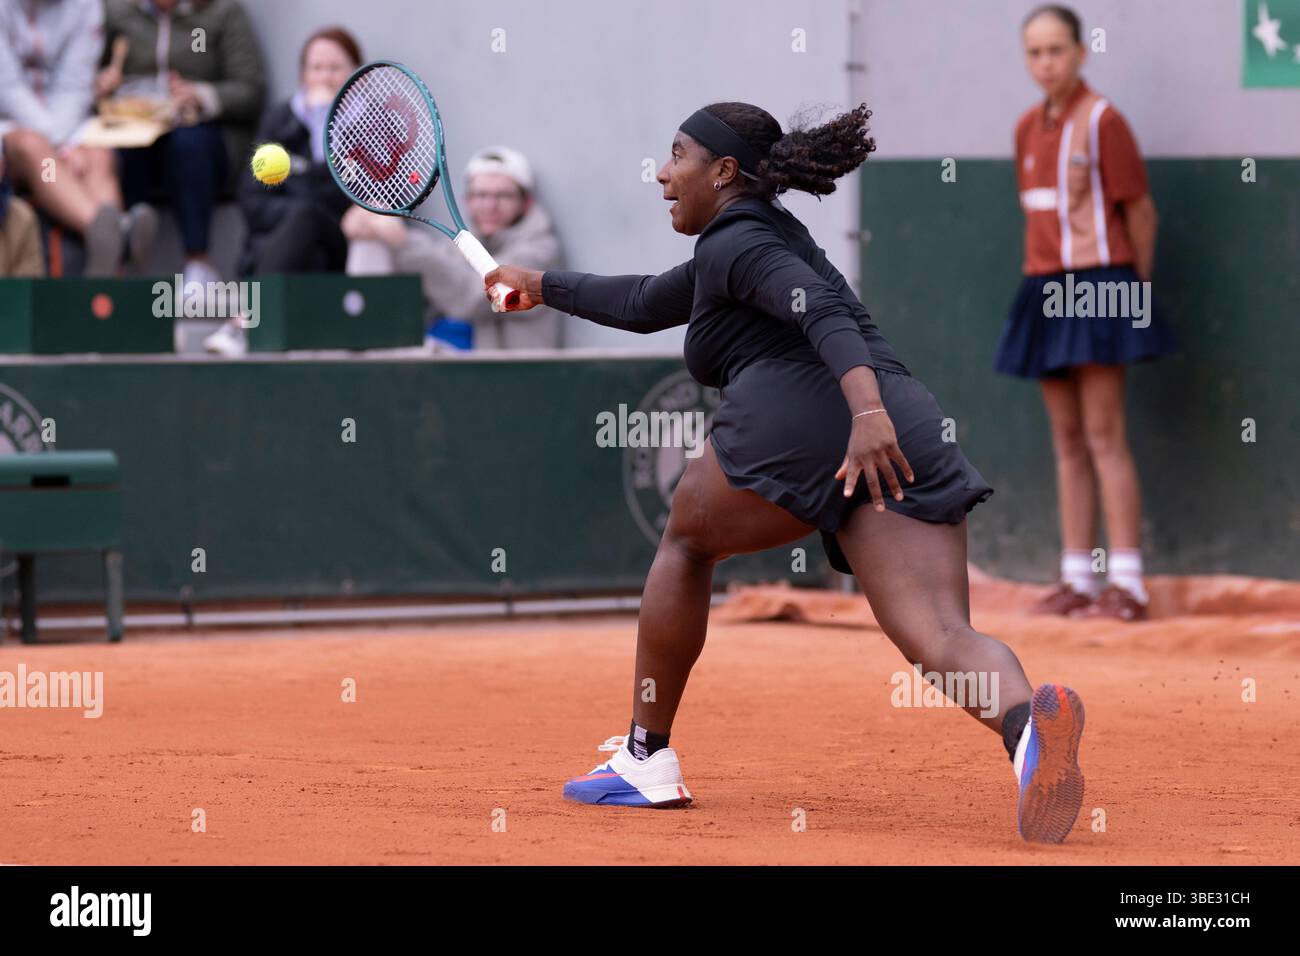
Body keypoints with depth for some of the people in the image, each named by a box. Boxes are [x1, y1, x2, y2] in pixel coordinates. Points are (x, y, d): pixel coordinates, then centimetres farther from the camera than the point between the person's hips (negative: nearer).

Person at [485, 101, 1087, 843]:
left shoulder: (736, 240, 10)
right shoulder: (769, 237, 37)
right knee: (943, 638, -12)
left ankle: (646, 756, 27)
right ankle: (1028, 720, -45)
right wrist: (544, 286, 65)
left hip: (799, 410, -7)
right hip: (914, 429, 7)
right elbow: (644, 304, 53)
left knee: (688, 539, 23)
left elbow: (822, 310, -12)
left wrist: (866, 406, -28)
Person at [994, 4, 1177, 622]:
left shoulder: (1101, 121, -8)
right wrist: (1042, 273, 11)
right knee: (1067, 439, 8)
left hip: (1098, 284, -7)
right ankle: (1077, 580, 11)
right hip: (1043, 288, 7)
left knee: (1102, 434, -9)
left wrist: (1134, 287, 3)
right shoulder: (1028, 128, 12)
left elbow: (1140, 210, -4)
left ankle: (1127, 583, -9)